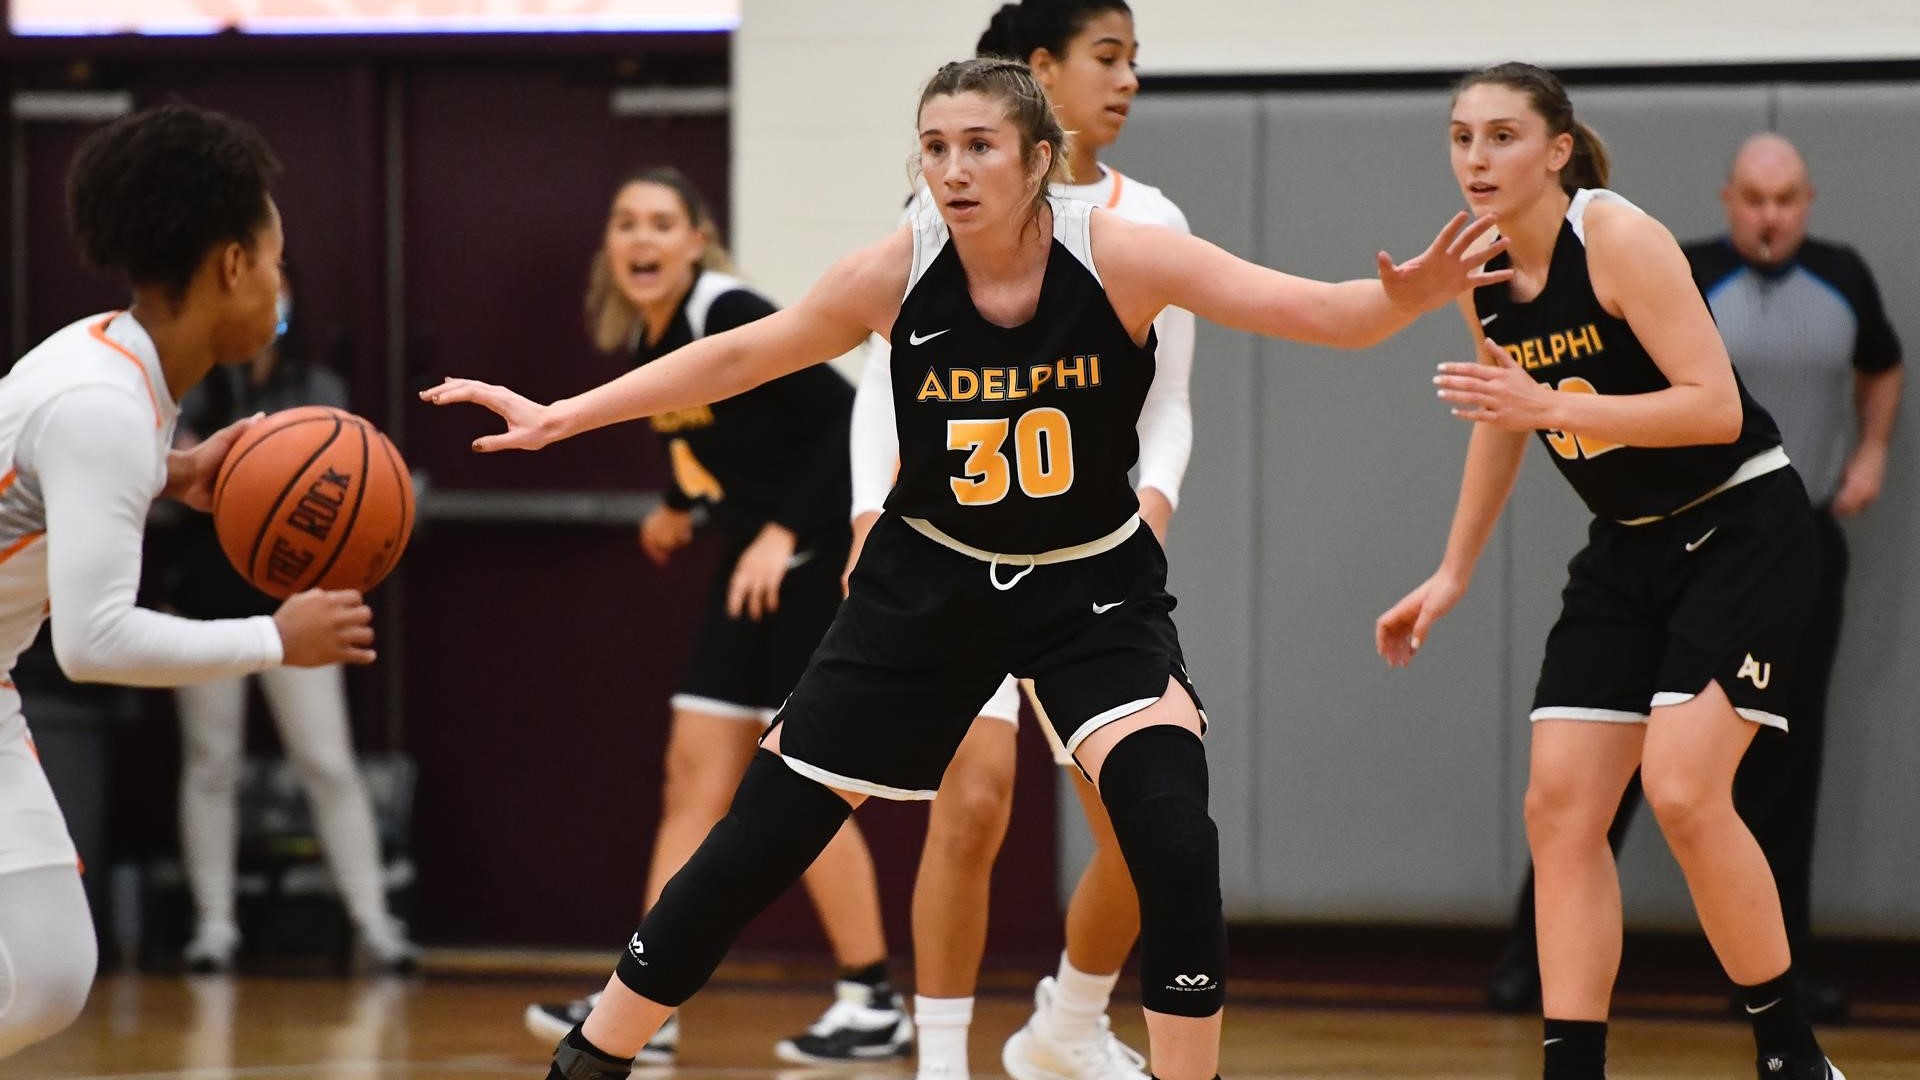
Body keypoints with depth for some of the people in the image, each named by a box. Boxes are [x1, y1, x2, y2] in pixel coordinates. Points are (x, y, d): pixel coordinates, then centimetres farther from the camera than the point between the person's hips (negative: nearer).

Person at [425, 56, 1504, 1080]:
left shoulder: (1121, 258, -20)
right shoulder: (898, 272, -15)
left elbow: (1317, 310, -27)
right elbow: (737, 356, -2)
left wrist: (1407, 298, -49)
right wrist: (561, 417, -3)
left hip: (1092, 587, -1)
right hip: (931, 584, 1)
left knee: (1171, 828, -24)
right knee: (763, 834, 2)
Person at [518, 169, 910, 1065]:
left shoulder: (731, 317, -21)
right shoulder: (639, 337, 4)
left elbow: (846, 421, -22)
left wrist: (782, 533, -24)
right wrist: (679, 506, 17)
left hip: (829, 554, -9)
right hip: (754, 563, 9)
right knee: (693, 777, 3)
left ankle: (875, 1007, 4)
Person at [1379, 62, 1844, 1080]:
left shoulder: (1618, 239, -20)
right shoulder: (1479, 271, 1)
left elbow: (1716, 408, -26)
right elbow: (1504, 419, 19)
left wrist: (1554, 406, -33)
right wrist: (1453, 573, 20)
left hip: (1741, 528, -8)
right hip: (1627, 546, 8)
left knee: (1682, 791, -20)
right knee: (1558, 806, -2)